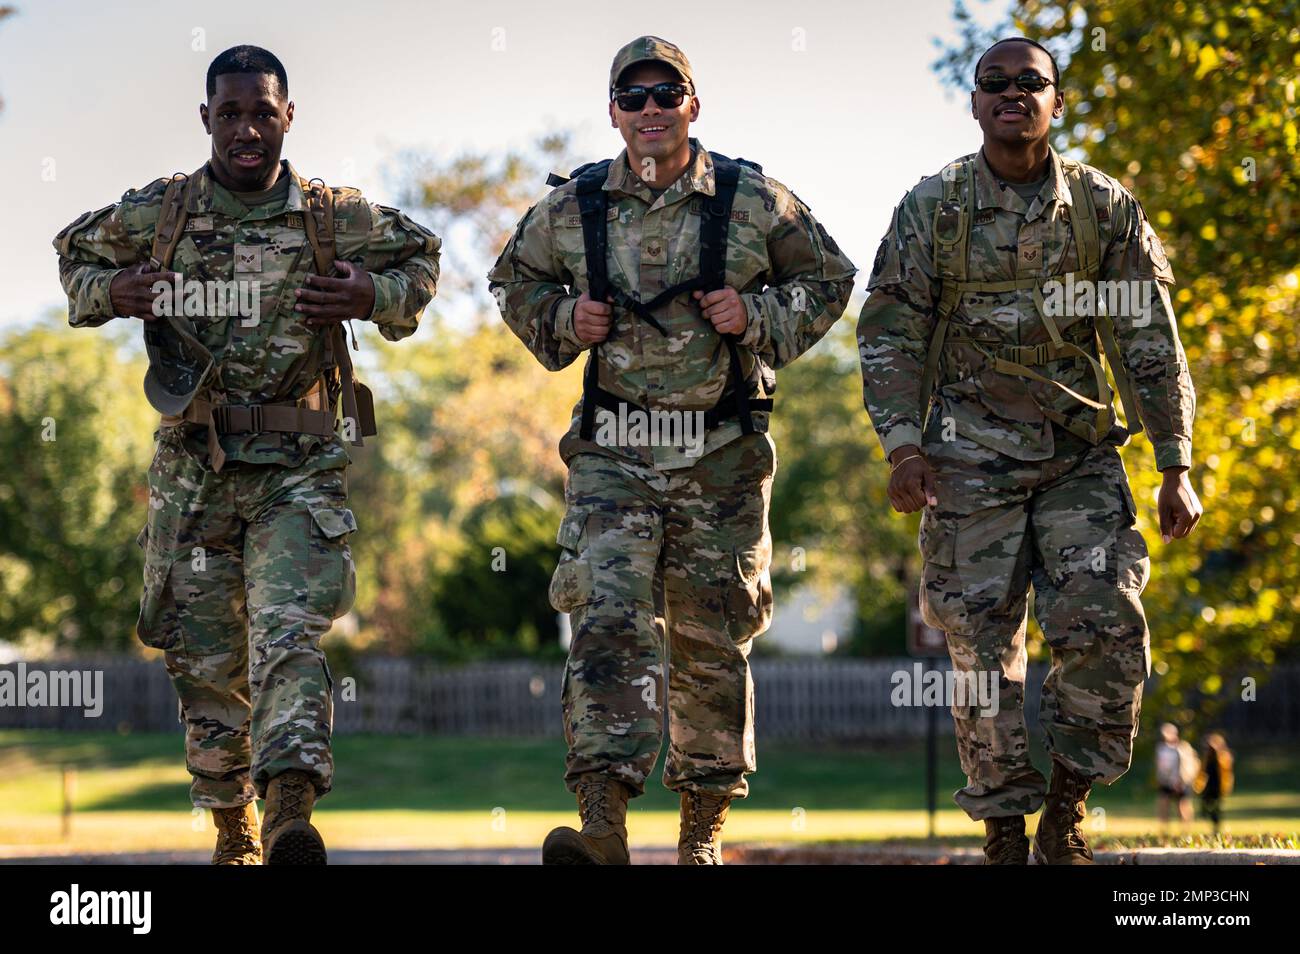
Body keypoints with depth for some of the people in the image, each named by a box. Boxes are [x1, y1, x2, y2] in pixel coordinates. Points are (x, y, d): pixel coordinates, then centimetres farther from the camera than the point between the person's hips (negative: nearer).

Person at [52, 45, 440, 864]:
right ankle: (234, 832, 23)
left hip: (302, 469, -2)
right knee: (205, 660, 8)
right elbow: (75, 253, 21)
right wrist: (109, 293, -1)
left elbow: (422, 257, 18)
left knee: (289, 637, -21)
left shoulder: (336, 218, 0)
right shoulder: (154, 216, 2)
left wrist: (375, 297, -3)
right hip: (194, 470, 2)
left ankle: (291, 814, -34)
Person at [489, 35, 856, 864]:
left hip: (721, 457, 0)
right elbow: (515, 278, 21)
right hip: (614, 453, 0)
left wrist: (760, 316, -6)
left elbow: (828, 278, 11)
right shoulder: (574, 209, 3)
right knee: (609, 619, -15)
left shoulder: (754, 203, -1)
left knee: (712, 640, 6)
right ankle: (603, 824, -22)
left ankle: (705, 824, 20)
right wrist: (561, 321, 0)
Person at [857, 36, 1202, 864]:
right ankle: (1004, 829, 9)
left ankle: (1068, 805, 5)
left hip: (1081, 455, 1)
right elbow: (890, 337, 3)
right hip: (972, 460, -1)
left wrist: (1175, 469, 1)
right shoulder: (932, 209, 2)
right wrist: (903, 445, -10)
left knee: (1109, 624, -13)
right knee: (983, 645, -2)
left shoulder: (1104, 208, 4)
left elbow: (1151, 346, 5)